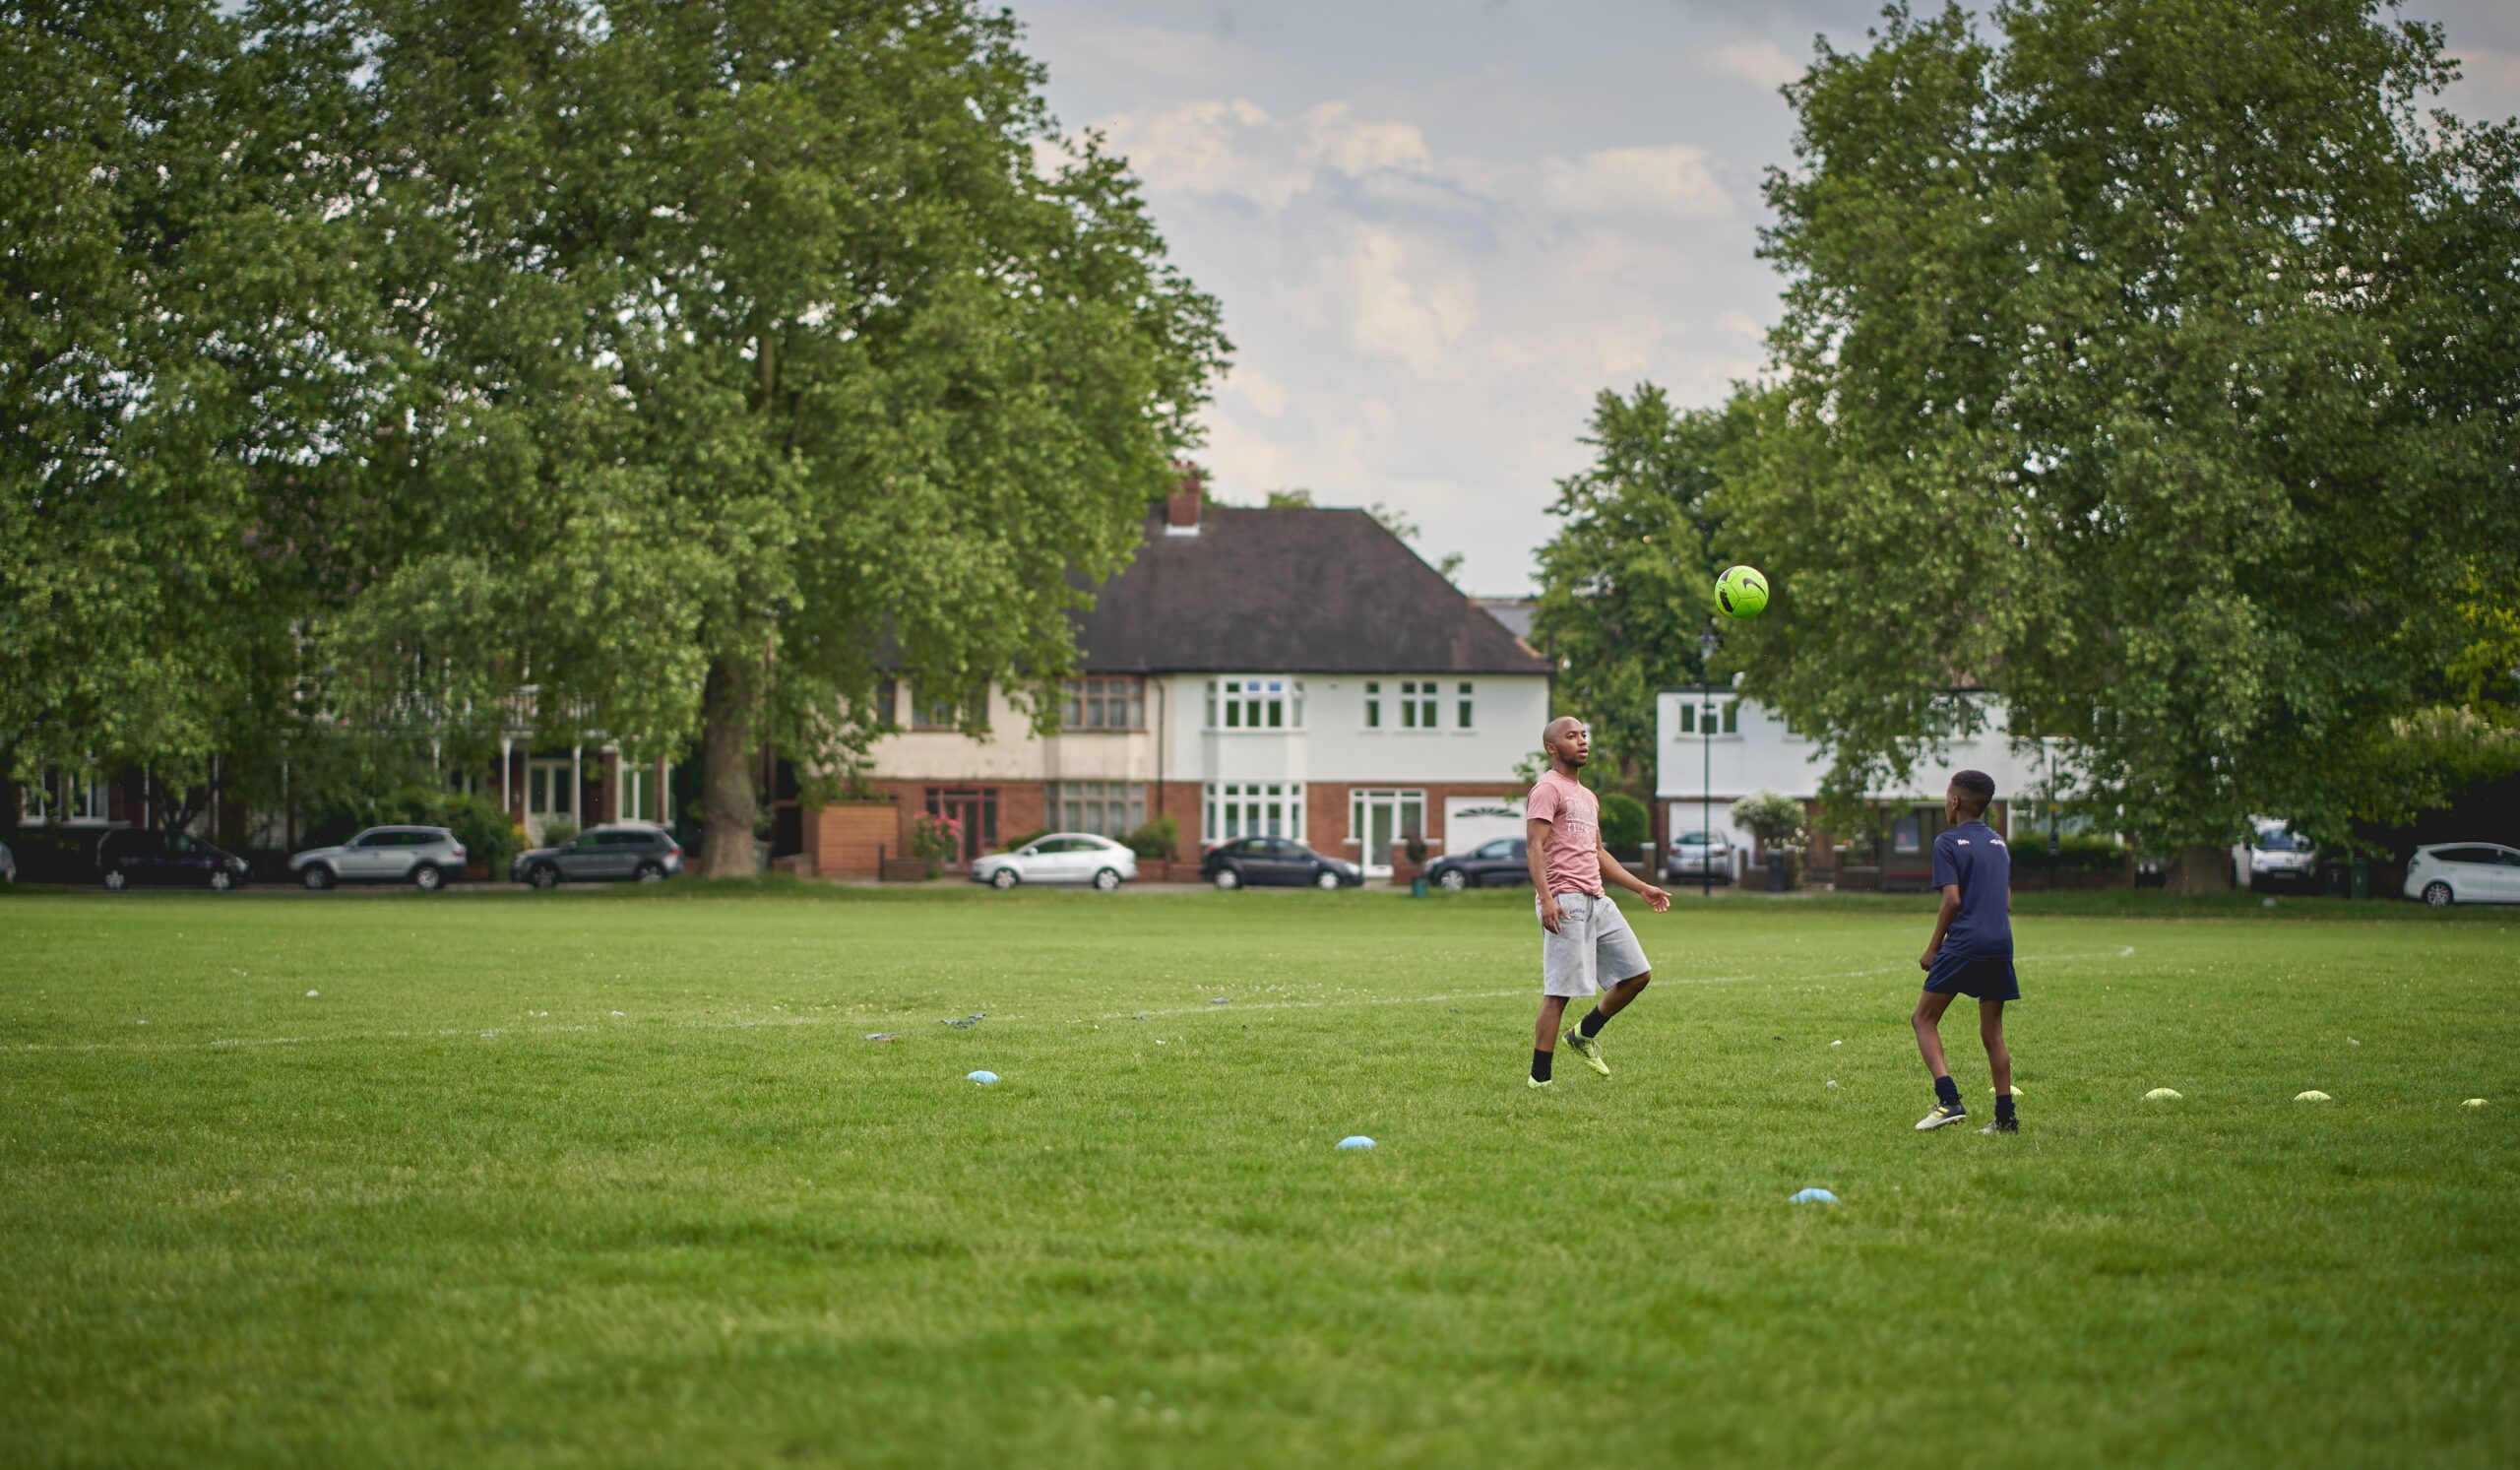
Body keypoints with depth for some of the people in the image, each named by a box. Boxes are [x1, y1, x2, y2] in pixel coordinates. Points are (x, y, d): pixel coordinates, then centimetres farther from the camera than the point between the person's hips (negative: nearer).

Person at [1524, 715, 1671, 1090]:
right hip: (1564, 902, -9)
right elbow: (1534, 847, -14)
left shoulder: (1587, 797, 24)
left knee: (1638, 974, 6)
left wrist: (1641, 888, 27)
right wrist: (1546, 899, -26)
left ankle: (1585, 1034, 21)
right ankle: (1539, 1079, -5)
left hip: (1597, 900, 9)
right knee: (1559, 992, -9)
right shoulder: (1548, 789, -5)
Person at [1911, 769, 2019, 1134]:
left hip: (1963, 943, -6)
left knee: (1924, 1019, 2)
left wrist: (1933, 947, -3)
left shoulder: (1948, 843, -4)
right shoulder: (1999, 843, 17)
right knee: (1992, 1032, 11)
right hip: (2001, 943, 6)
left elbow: (1953, 899, -11)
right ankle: (2005, 1116, 7)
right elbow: (2007, 901, 18)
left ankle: (1949, 1099, -14)